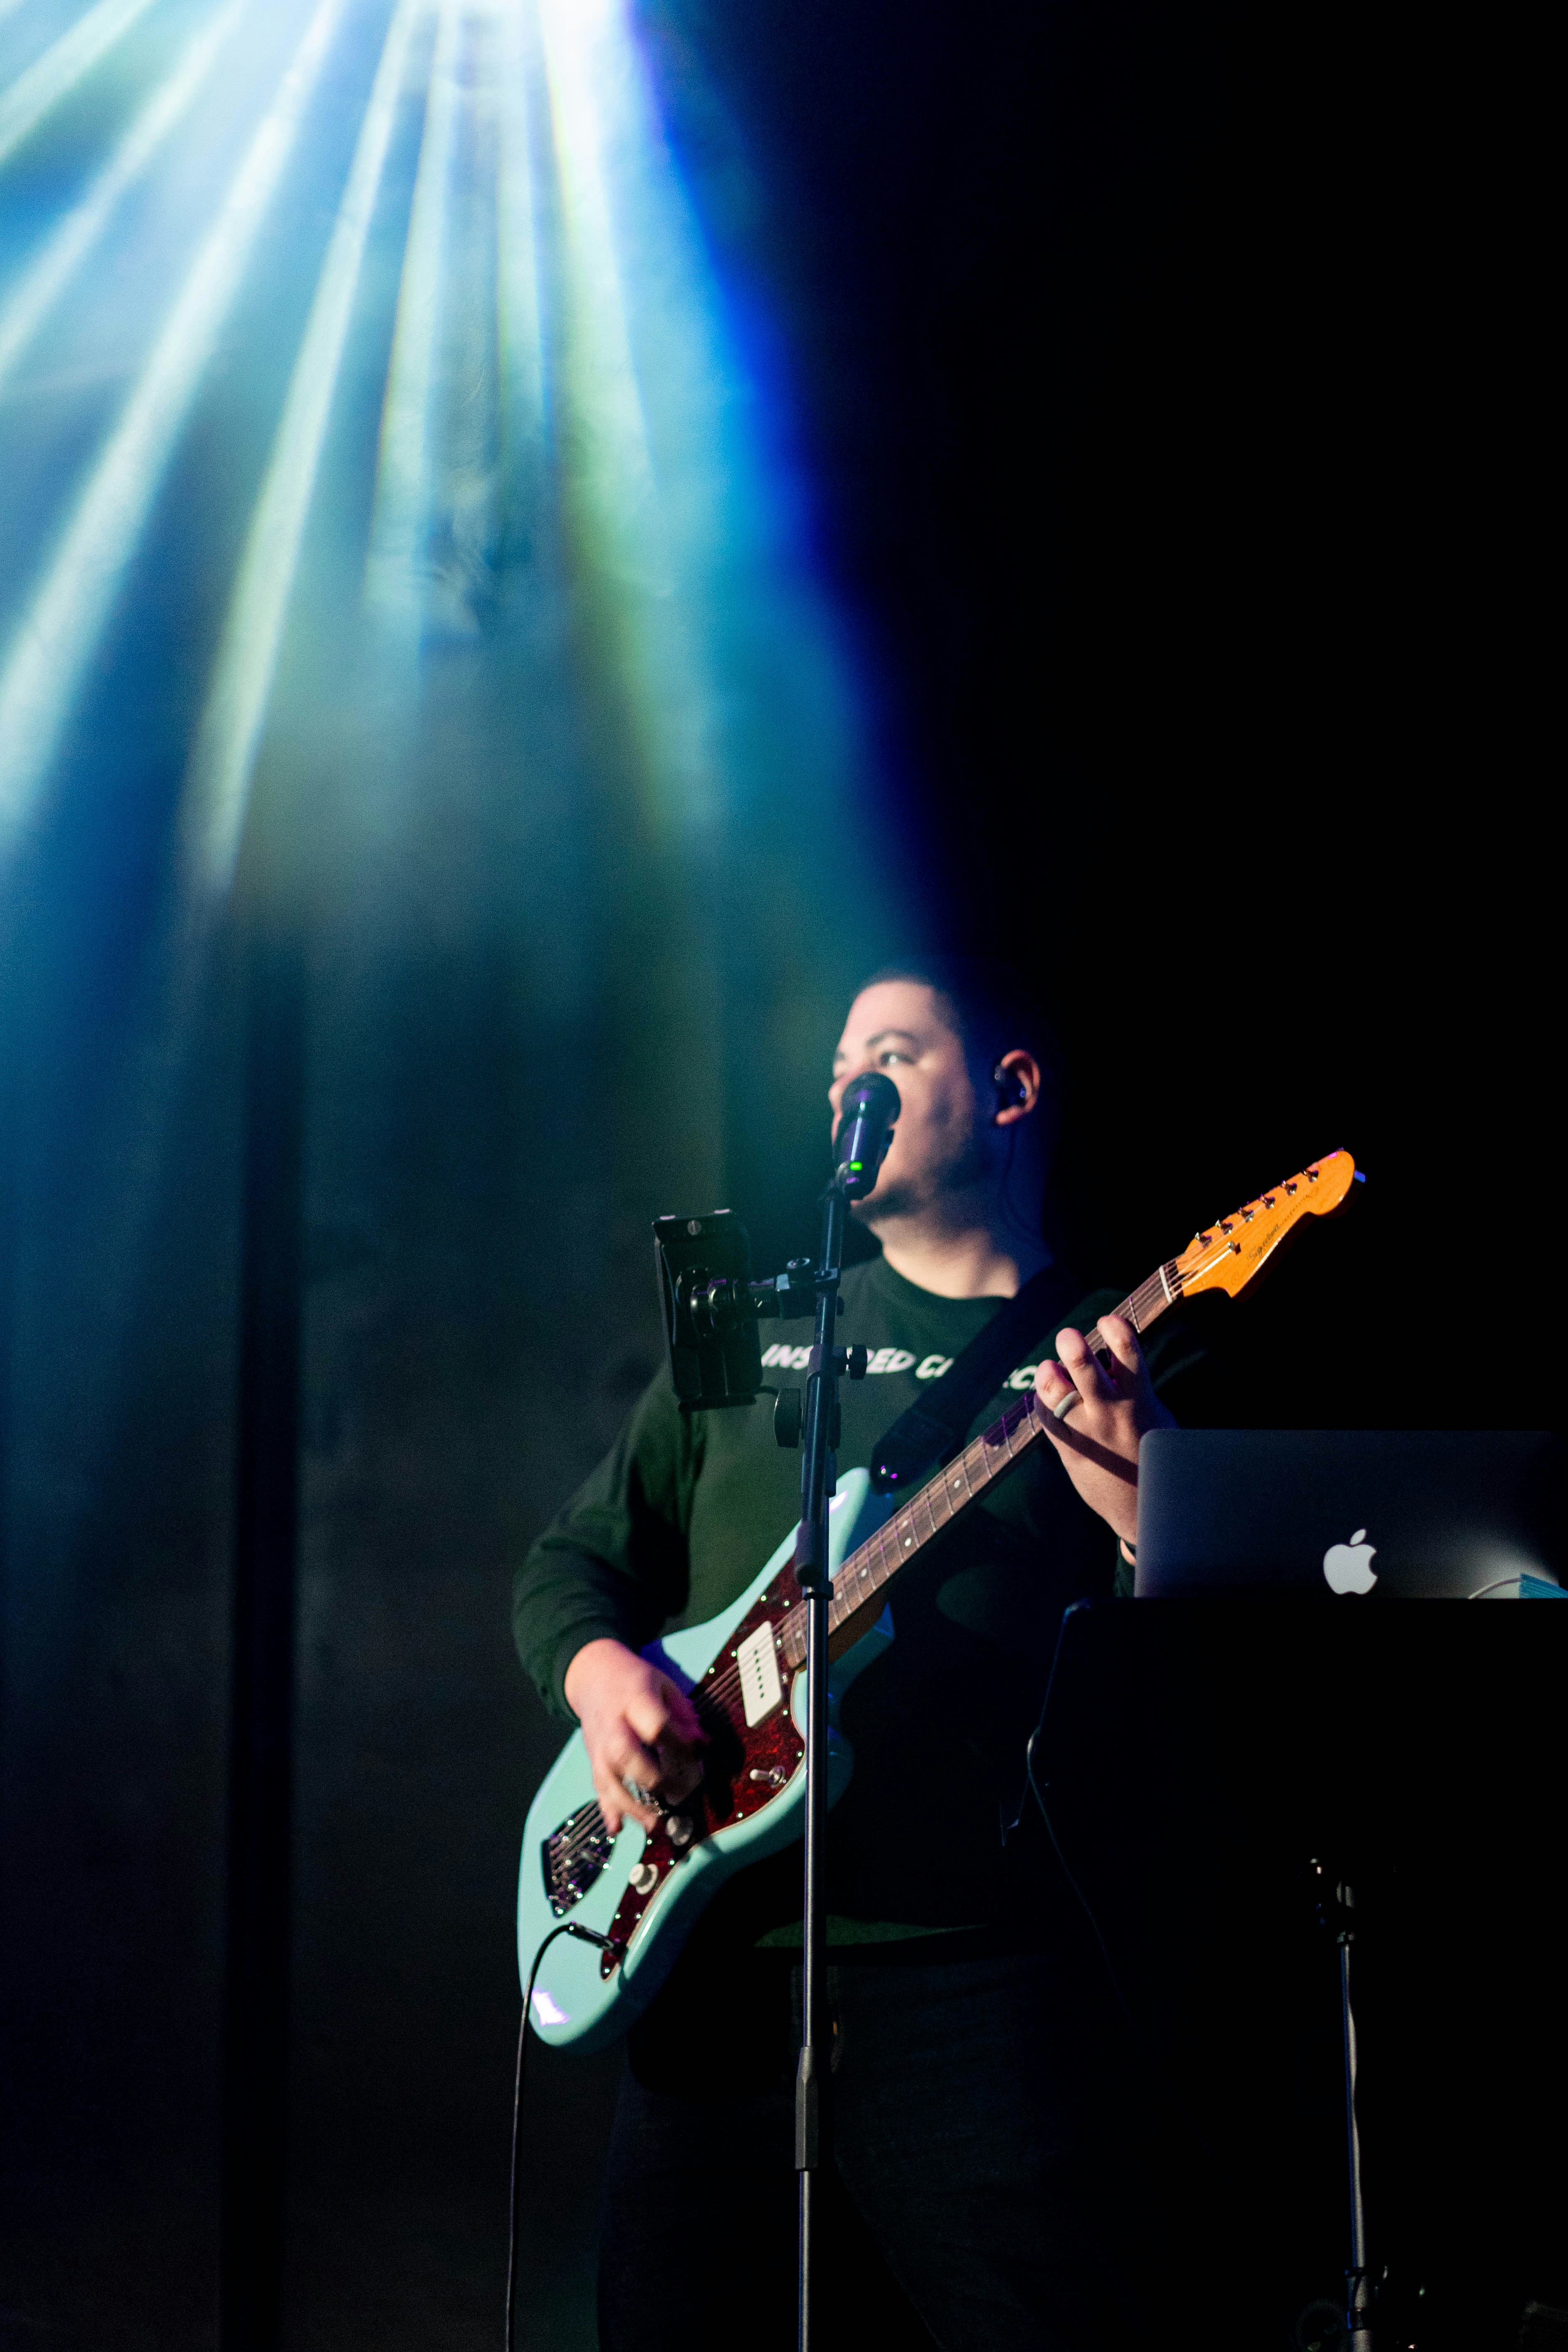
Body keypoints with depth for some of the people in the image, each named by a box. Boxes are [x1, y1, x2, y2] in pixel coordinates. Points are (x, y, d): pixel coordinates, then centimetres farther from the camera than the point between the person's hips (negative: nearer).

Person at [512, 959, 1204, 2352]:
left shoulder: (1106, 1360, 6)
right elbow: (574, 1560, 19)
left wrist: (1129, 1490, -22)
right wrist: (603, 1672, -4)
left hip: (971, 1971, -4)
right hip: (708, 1967, 4)